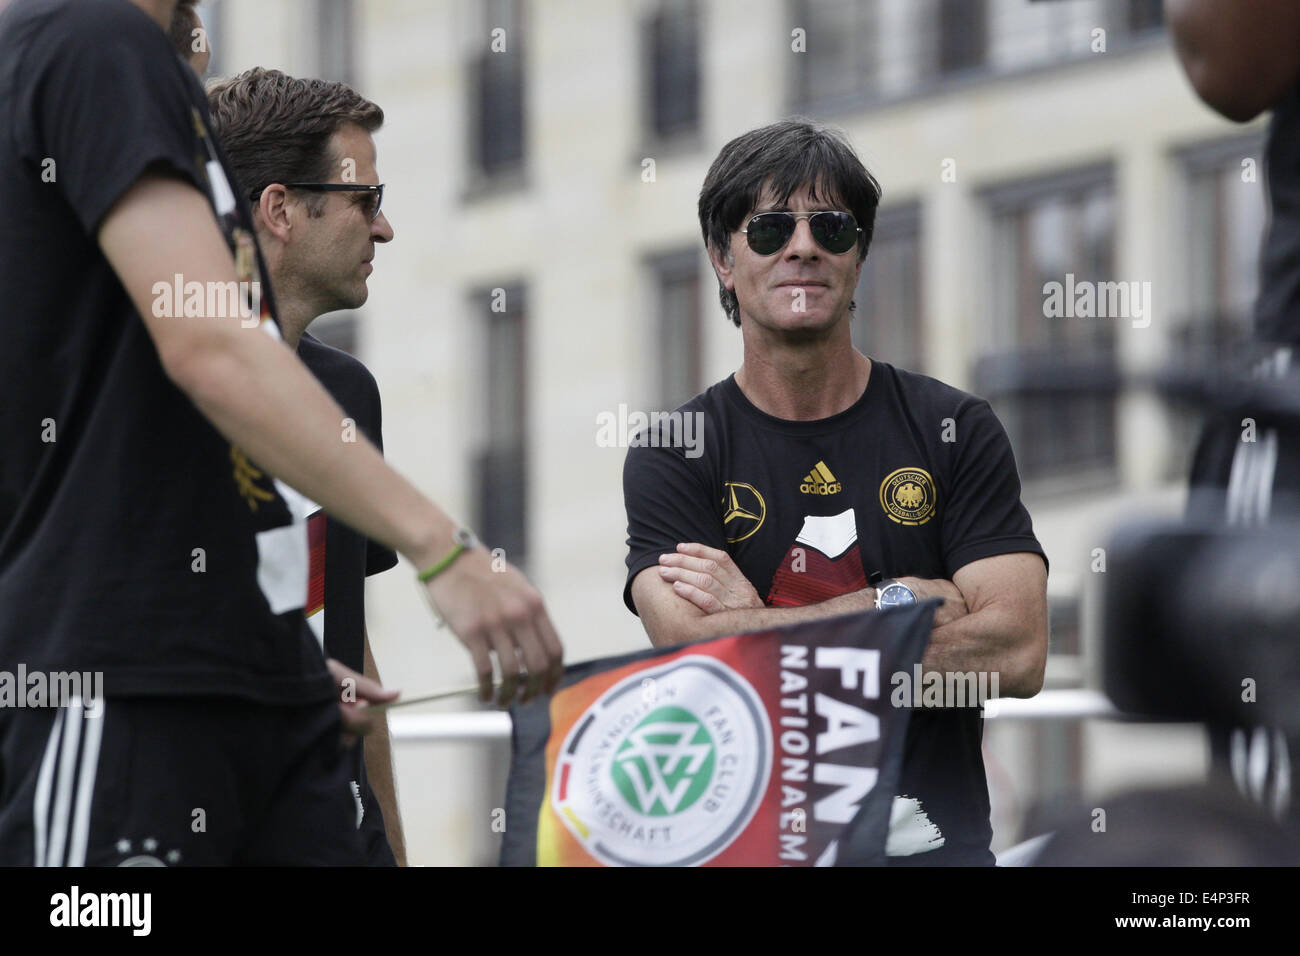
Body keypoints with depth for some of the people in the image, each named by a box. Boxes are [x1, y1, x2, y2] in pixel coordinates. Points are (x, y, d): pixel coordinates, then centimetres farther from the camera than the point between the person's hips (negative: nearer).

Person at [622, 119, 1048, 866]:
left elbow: (1017, 654, -4)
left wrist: (760, 621, -5)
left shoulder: (955, 431, 9)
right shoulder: (673, 455, 7)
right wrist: (901, 603, -6)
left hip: (935, 840, 1)